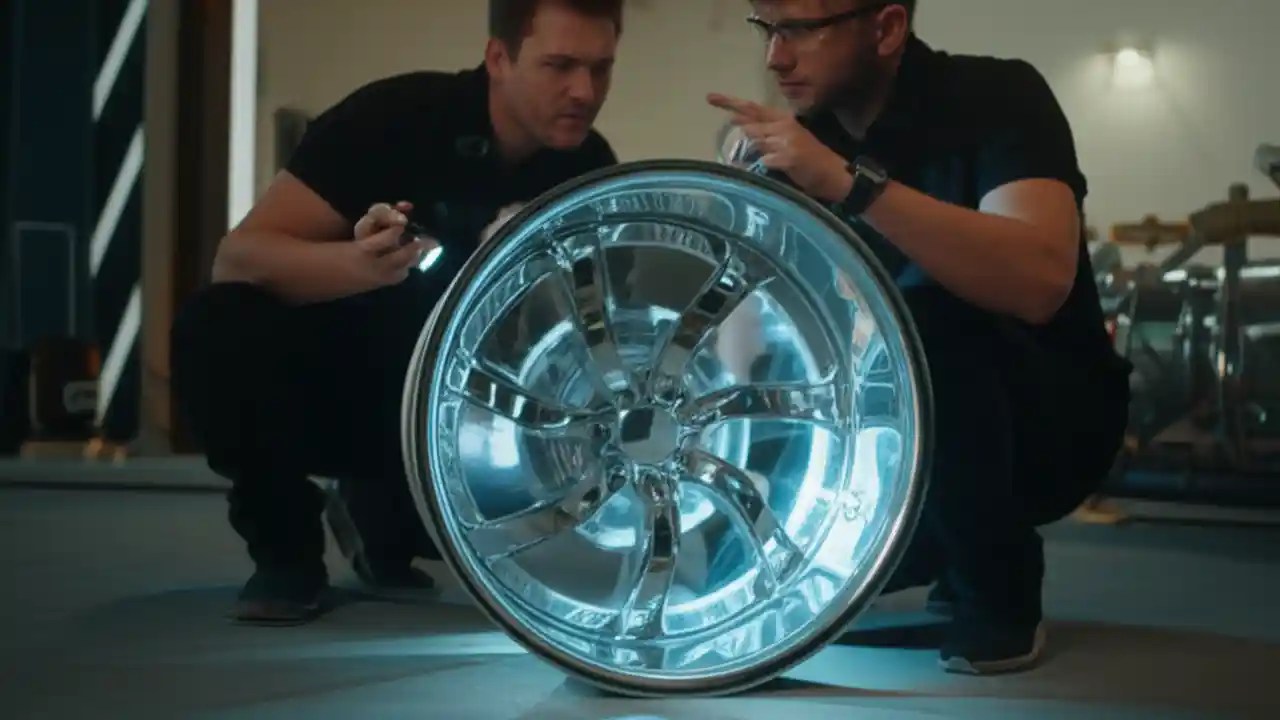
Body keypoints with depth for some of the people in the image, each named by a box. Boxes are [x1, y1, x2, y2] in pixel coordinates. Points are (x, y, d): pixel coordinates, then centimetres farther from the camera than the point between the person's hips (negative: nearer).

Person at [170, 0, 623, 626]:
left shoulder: (587, 166, -9)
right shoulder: (399, 114, -21)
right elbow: (239, 257, -28)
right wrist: (360, 264, -48)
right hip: (332, 378, -3)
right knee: (217, 328, -33)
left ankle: (392, 523, 9)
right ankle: (285, 550, -9)